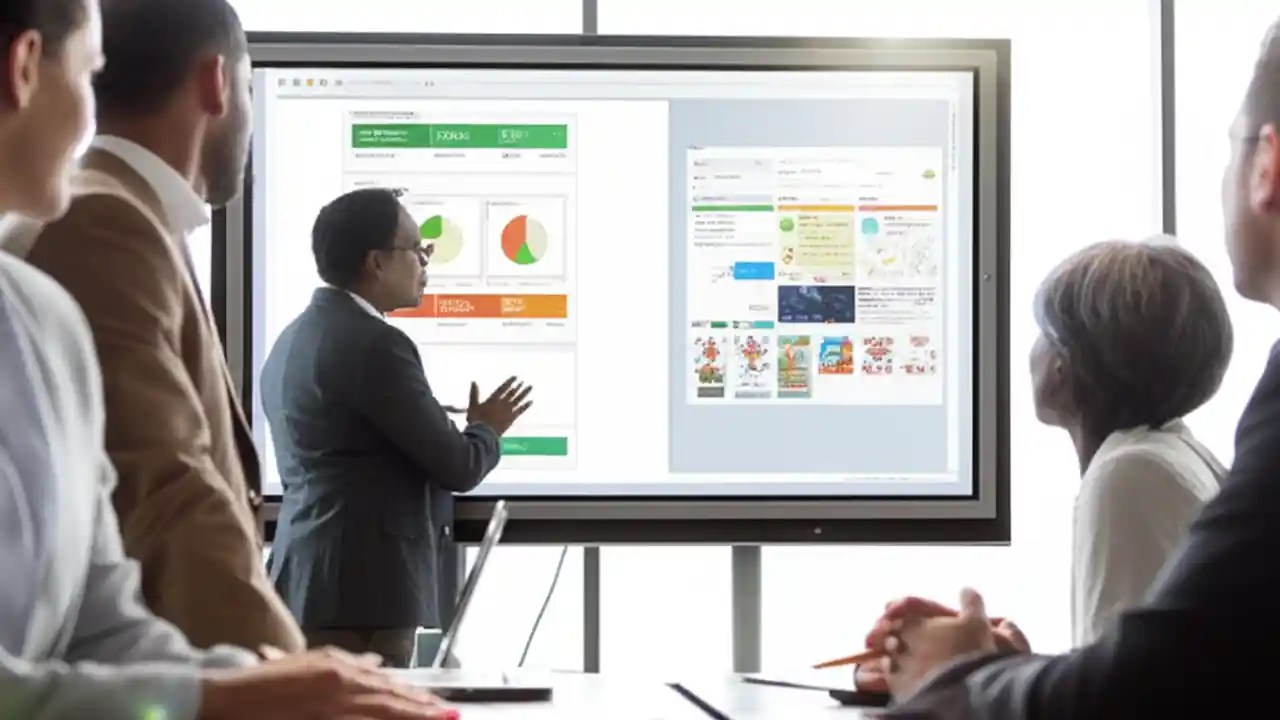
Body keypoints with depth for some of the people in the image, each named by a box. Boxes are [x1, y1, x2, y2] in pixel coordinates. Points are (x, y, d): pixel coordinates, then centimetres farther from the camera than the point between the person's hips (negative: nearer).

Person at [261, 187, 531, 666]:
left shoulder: (293, 340, 16)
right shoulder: (373, 344, -14)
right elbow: (456, 466, -12)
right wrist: (486, 428, 9)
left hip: (309, 583, 10)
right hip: (364, 590, -10)